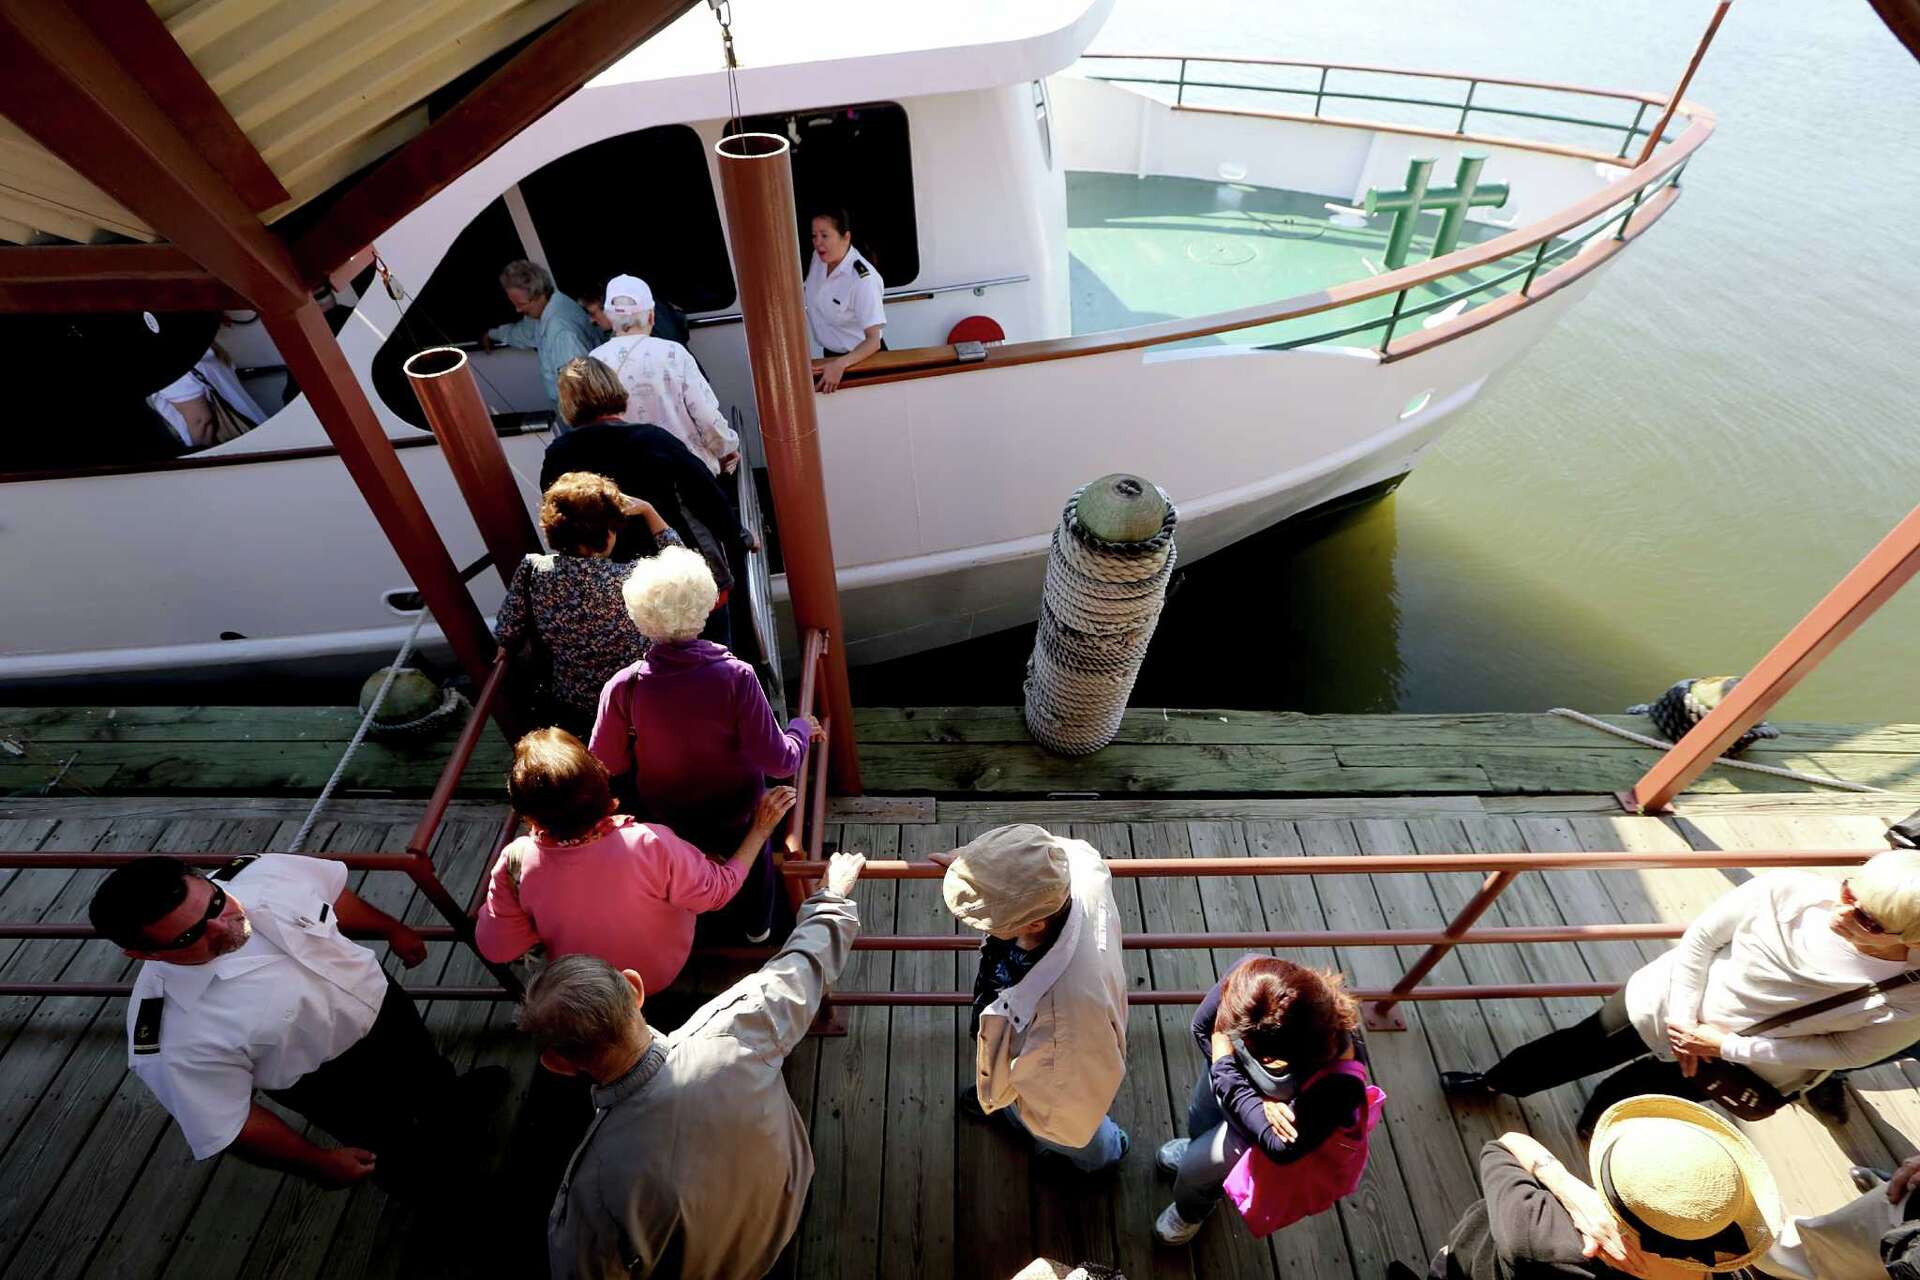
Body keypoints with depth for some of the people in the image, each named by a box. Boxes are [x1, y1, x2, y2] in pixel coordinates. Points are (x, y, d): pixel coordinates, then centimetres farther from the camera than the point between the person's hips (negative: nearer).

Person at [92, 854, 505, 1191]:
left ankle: (455, 1097, 68)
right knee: (406, 1160, 23)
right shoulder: (182, 1040, -39)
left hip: (382, 996, 5)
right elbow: (226, 1127, -23)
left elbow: (332, 891, -5)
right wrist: (320, 1164, -10)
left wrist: (392, 929, 11)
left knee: (430, 1069, 36)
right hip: (339, 1083, -4)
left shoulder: (264, 872, -29)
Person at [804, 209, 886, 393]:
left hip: (861, 357, -6)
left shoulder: (863, 279, -27)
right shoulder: (819, 257, -7)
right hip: (830, 355, 6)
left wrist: (840, 364, -43)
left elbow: (873, 341, -29)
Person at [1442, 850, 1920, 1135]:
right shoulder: (1789, 891, -33)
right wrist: (1682, 1016, -14)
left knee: (1615, 1099, 18)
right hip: (1672, 1000, 0)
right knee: (1577, 1048, 18)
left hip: (1736, 1060, 0)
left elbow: (1848, 1050, -14)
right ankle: (1494, 1082, 47)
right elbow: (1701, 936, -17)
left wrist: (1726, 1046, -18)